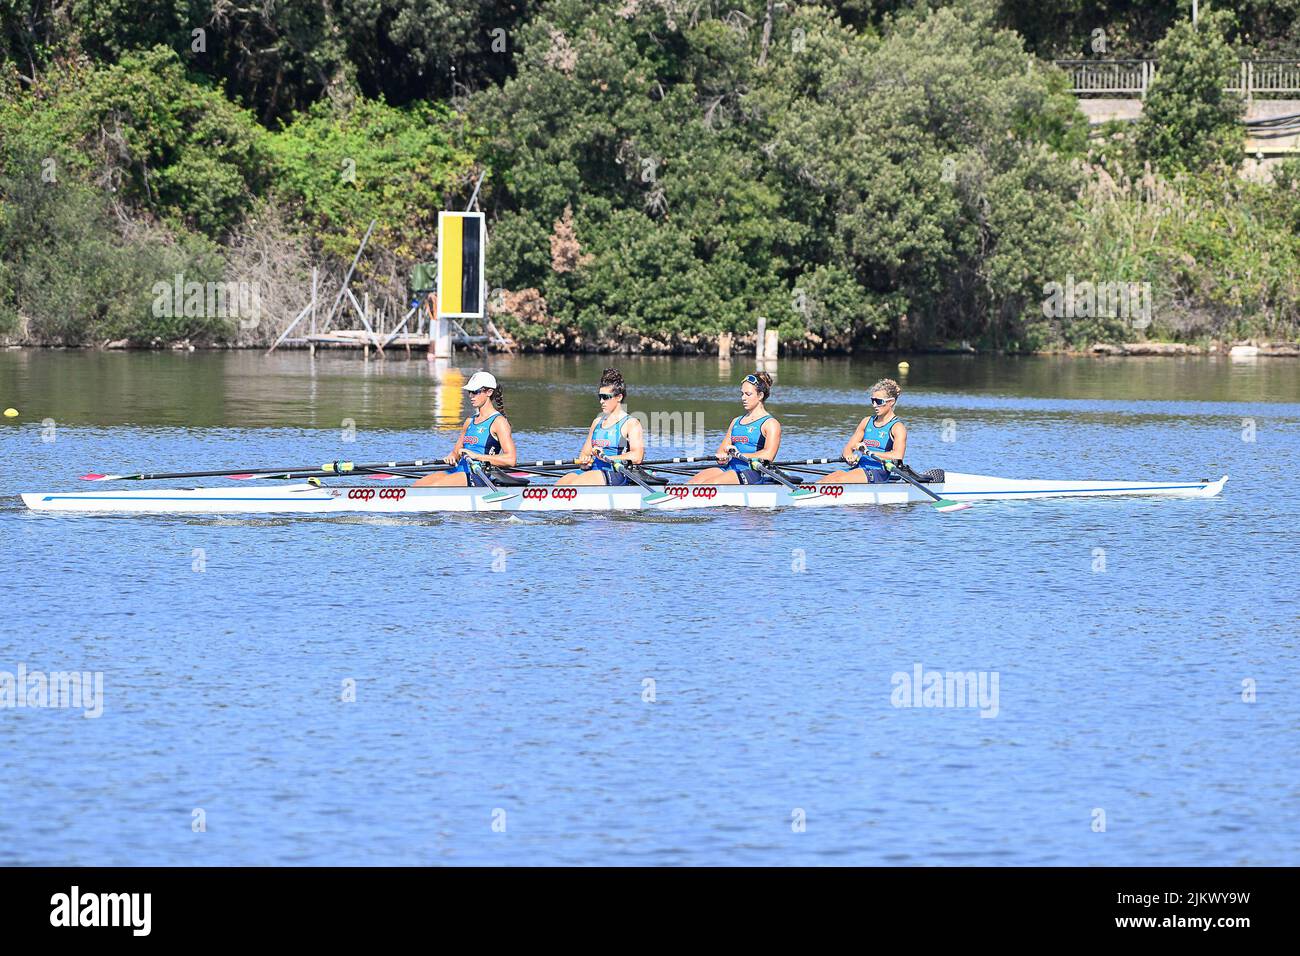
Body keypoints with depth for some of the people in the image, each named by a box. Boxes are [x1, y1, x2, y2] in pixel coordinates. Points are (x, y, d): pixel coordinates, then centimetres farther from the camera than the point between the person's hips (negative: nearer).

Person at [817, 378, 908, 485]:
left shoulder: (898, 427, 0)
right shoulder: (867, 422, 20)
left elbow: (897, 456, -17)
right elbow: (848, 448, 17)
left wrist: (869, 453, -16)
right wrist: (850, 458, -8)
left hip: (878, 473, -6)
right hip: (859, 470, 6)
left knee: (838, 480, -31)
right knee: (823, 481, -22)